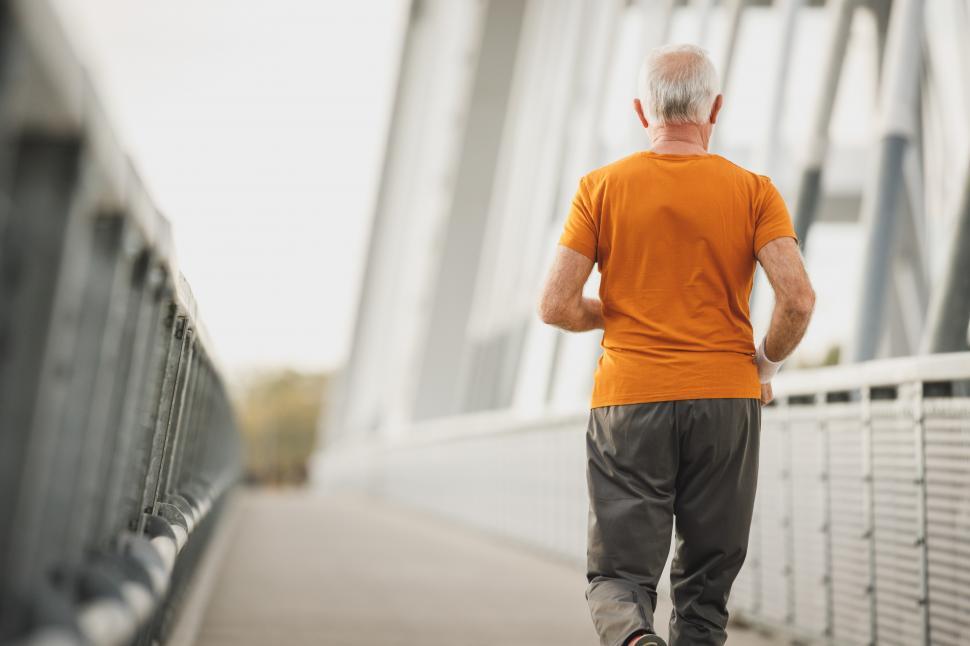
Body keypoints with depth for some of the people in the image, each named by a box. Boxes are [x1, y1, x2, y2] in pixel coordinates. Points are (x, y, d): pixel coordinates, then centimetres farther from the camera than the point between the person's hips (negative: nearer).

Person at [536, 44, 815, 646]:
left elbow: (557, 306, -4)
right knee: (706, 585, 14)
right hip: (726, 400, 1)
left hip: (628, 400, 0)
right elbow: (799, 299, -11)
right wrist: (768, 360, 7)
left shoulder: (601, 188, 1)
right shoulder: (752, 191, 0)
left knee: (619, 574, 4)